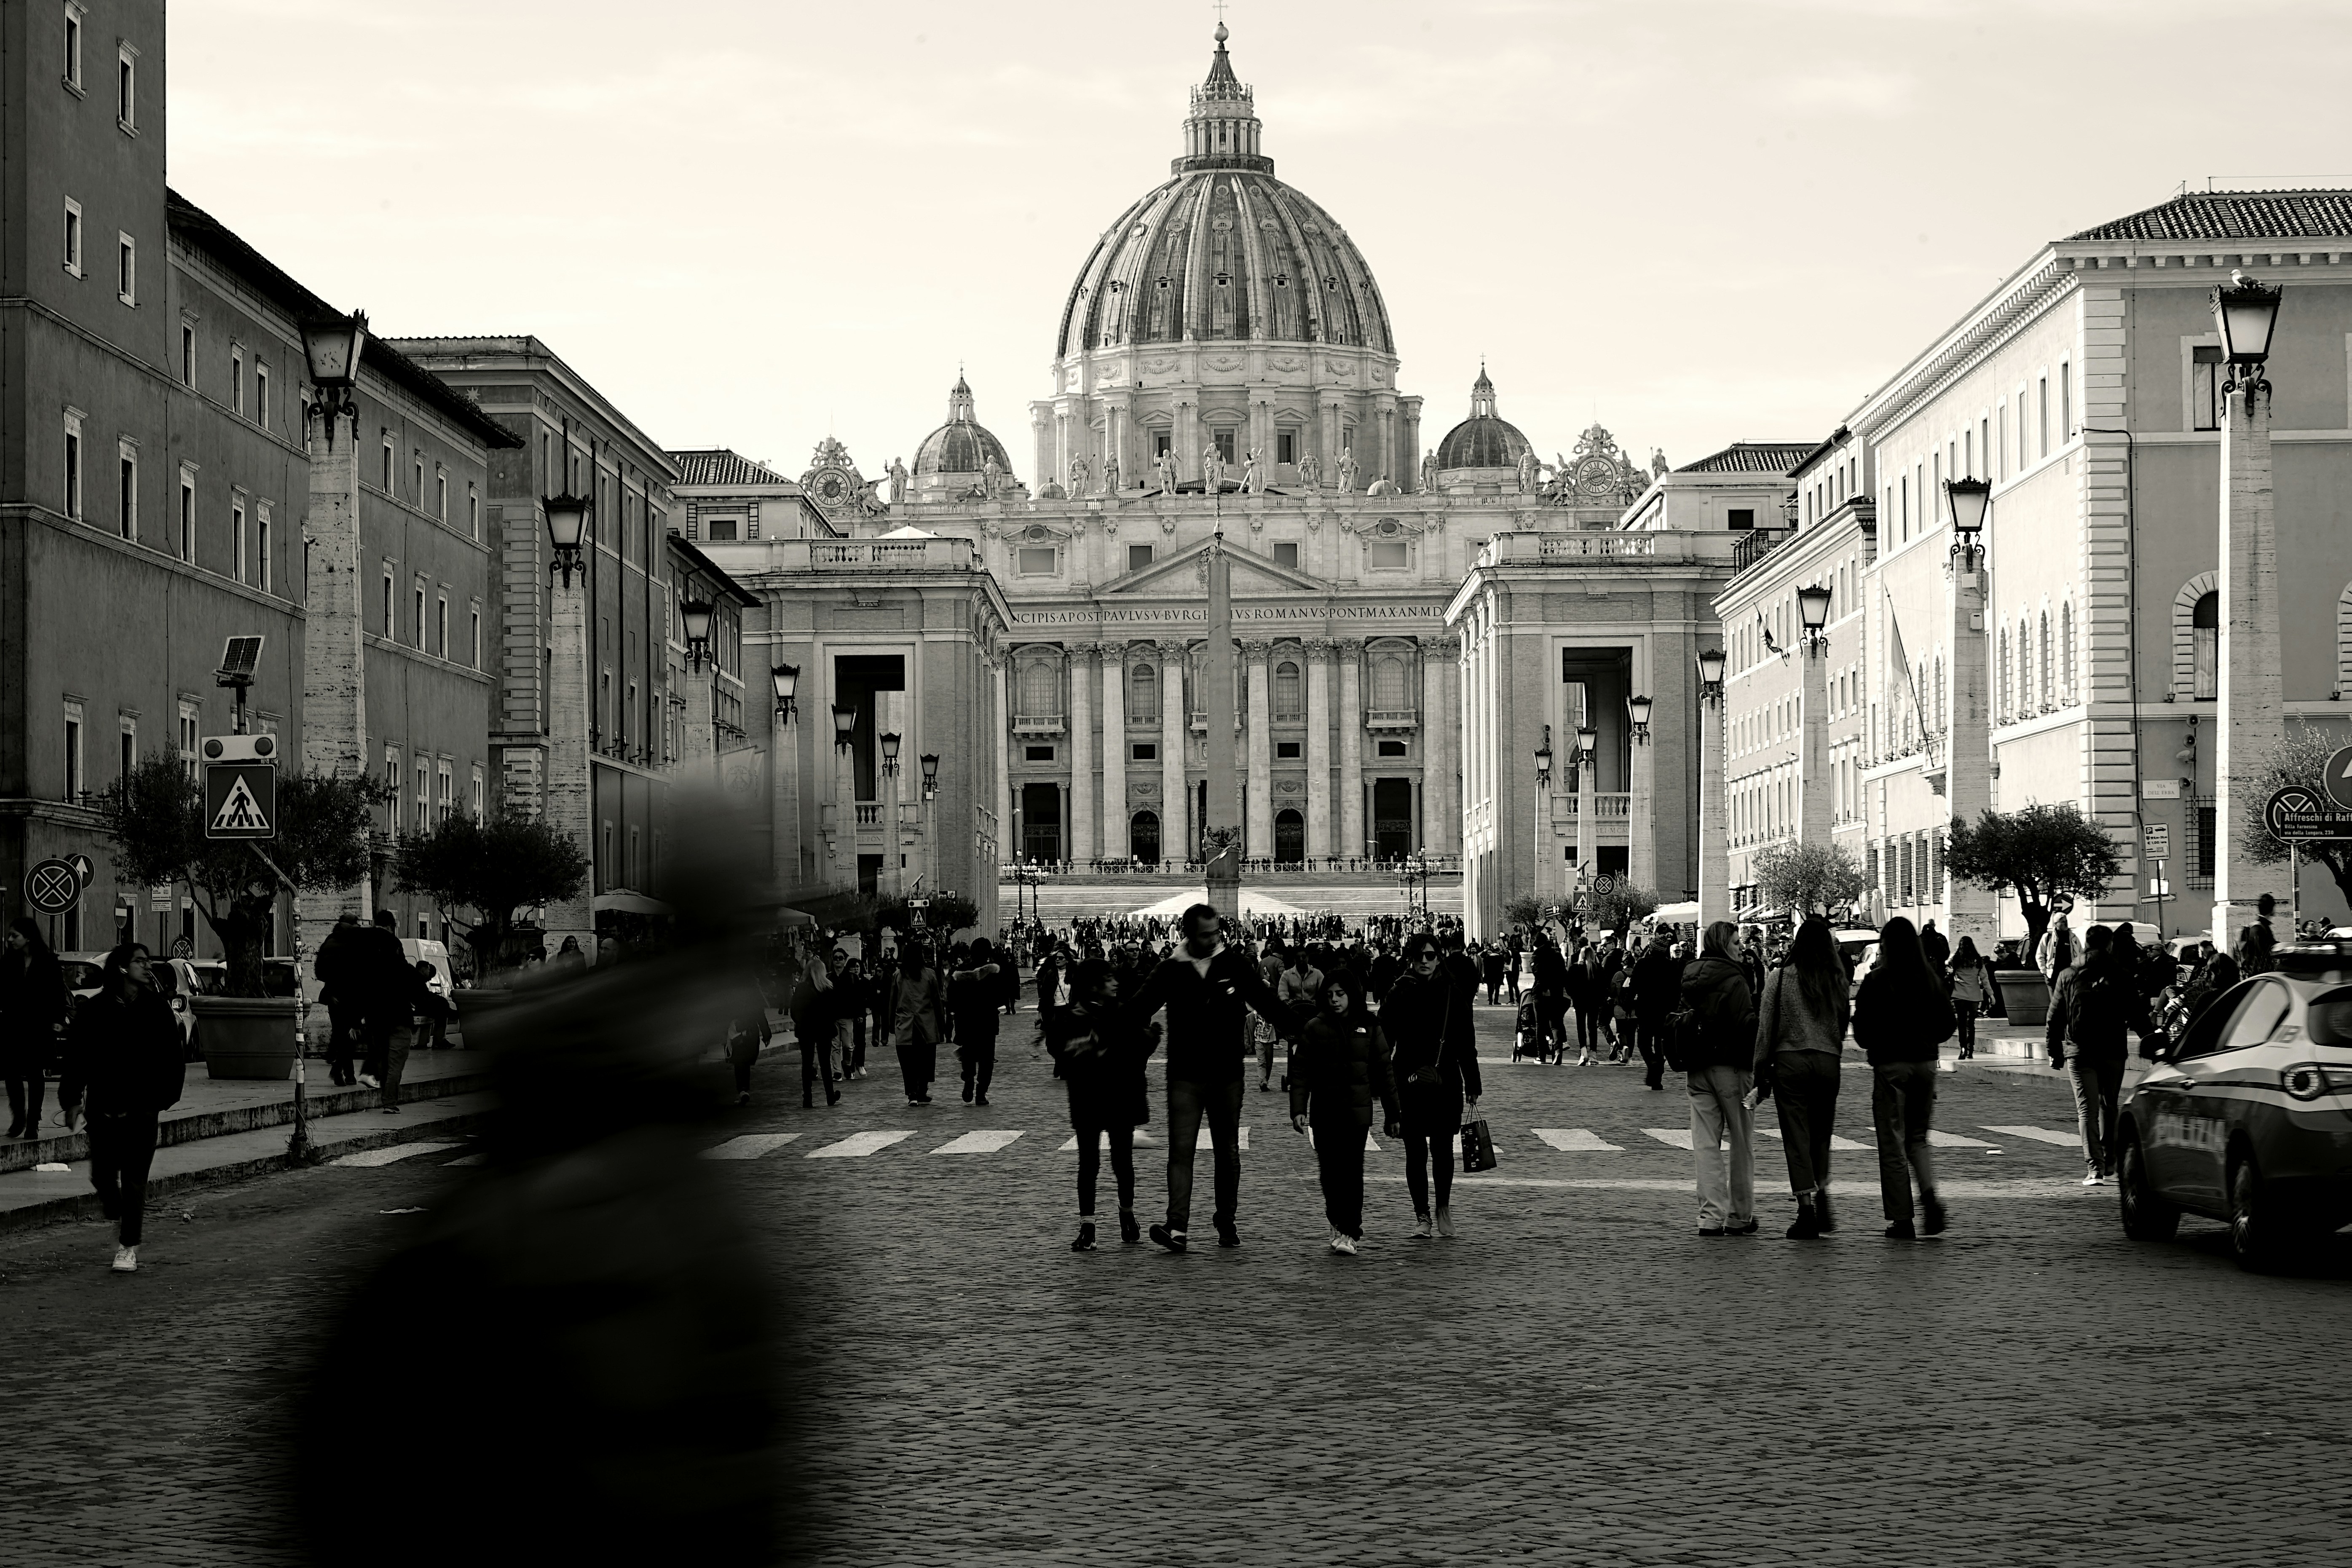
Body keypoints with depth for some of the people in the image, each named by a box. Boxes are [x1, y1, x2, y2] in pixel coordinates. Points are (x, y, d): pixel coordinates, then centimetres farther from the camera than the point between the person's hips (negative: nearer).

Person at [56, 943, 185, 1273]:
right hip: (104, 1107, 1)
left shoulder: (157, 1010, 0)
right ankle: (120, 1219, 35)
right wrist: (72, 1099, -3)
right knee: (103, 1176, 4)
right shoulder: (94, 1011, -3)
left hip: (141, 1109, 0)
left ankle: (129, 1247, 7)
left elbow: (172, 1059, 3)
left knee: (134, 1181, -2)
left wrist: (163, 1097, -4)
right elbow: (76, 1057, 1)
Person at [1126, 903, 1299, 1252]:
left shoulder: (1235, 964, 0)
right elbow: (1138, 1010, -2)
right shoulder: (1170, 970, -2)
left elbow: (1265, 1000, 7)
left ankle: (1227, 1222, 24)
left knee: (1228, 1152, 11)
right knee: (1181, 1151, -10)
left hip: (1227, 1076, 2)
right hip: (1185, 1076, -1)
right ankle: (1177, 1229, -16)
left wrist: (1293, 1030, 5)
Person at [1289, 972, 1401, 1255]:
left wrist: (1392, 1113, 7)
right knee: (1329, 1172, 5)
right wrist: (1298, 1109, -9)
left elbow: (1384, 1072, 7)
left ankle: (1349, 1232, -4)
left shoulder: (1369, 1029, 3)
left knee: (1352, 1171, -7)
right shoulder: (1315, 1028, 2)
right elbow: (1300, 1072, 0)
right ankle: (1339, 1223, 24)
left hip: (1357, 1112, -1)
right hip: (1324, 1112, 1)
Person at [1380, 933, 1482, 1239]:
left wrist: (1472, 1088, 4)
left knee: (1443, 1149, 1)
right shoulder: (1398, 996, 0)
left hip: (1446, 1084, 0)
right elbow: (1383, 1043, 1)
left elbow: (1466, 1044, 5)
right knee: (1416, 1152, 3)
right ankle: (1422, 1216, 12)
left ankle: (1444, 1208, 22)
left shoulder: (1452, 995, 1)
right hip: (1409, 1085, 0)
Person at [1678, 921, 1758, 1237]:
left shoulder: (1690, 979, 10)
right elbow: (1746, 1023, -20)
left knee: (1705, 1143, 4)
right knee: (1742, 1143, 6)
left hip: (1696, 1069, 6)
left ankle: (1711, 1215, -2)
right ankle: (1740, 1217, 9)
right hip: (1730, 1066, -6)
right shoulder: (1733, 980, -12)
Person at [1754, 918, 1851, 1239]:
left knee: (1797, 1139, 0)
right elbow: (1845, 1020, 4)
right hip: (1827, 1061, 2)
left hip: (1790, 1060, -2)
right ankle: (1822, 1200, 11)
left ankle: (1807, 1209, -6)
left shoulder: (1780, 978, -4)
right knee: (1821, 1135, 15)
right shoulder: (1836, 980, 1)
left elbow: (1766, 1027, -3)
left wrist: (1761, 1068, 2)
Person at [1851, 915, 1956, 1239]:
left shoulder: (1876, 982, -11)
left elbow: (1862, 1033, -10)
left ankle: (1901, 1221, 4)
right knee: (1918, 1139, 18)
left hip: (1890, 1064, -4)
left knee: (1892, 1145, 4)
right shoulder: (1931, 980, 1)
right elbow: (1946, 1027, 7)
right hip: (1925, 1063, 4)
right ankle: (1930, 1197, -5)